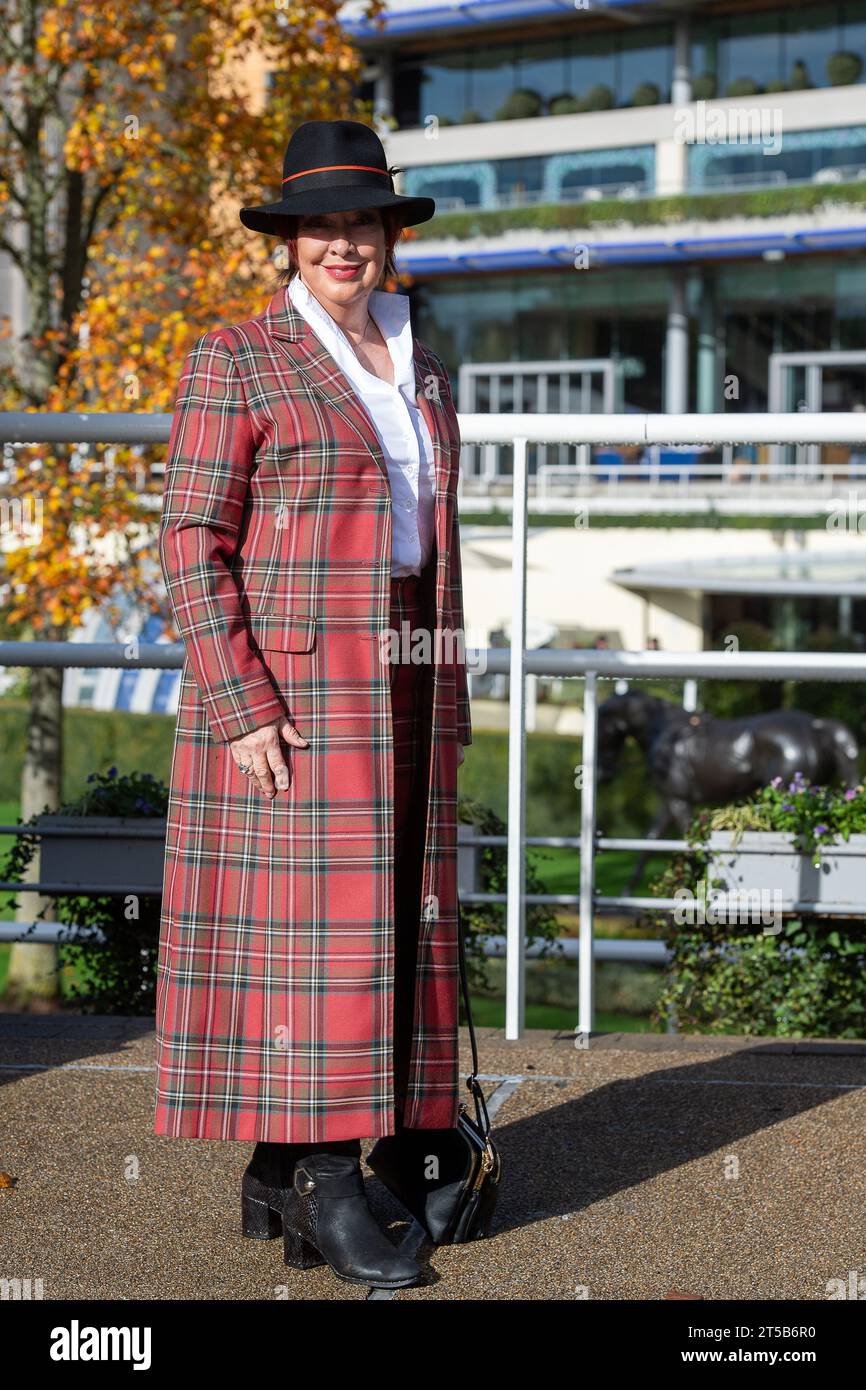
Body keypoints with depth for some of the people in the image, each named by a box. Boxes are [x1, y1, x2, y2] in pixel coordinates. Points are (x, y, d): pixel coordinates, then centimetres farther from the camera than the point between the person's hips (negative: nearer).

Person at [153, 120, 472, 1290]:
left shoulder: (417, 376, 14)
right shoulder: (237, 363, -6)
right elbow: (192, 545, -10)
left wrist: (446, 716, 13)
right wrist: (243, 707, -19)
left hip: (395, 695, 7)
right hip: (287, 688, -7)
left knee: (382, 924, 7)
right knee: (305, 928, -8)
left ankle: (277, 1174, 15)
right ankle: (330, 1192, -5)